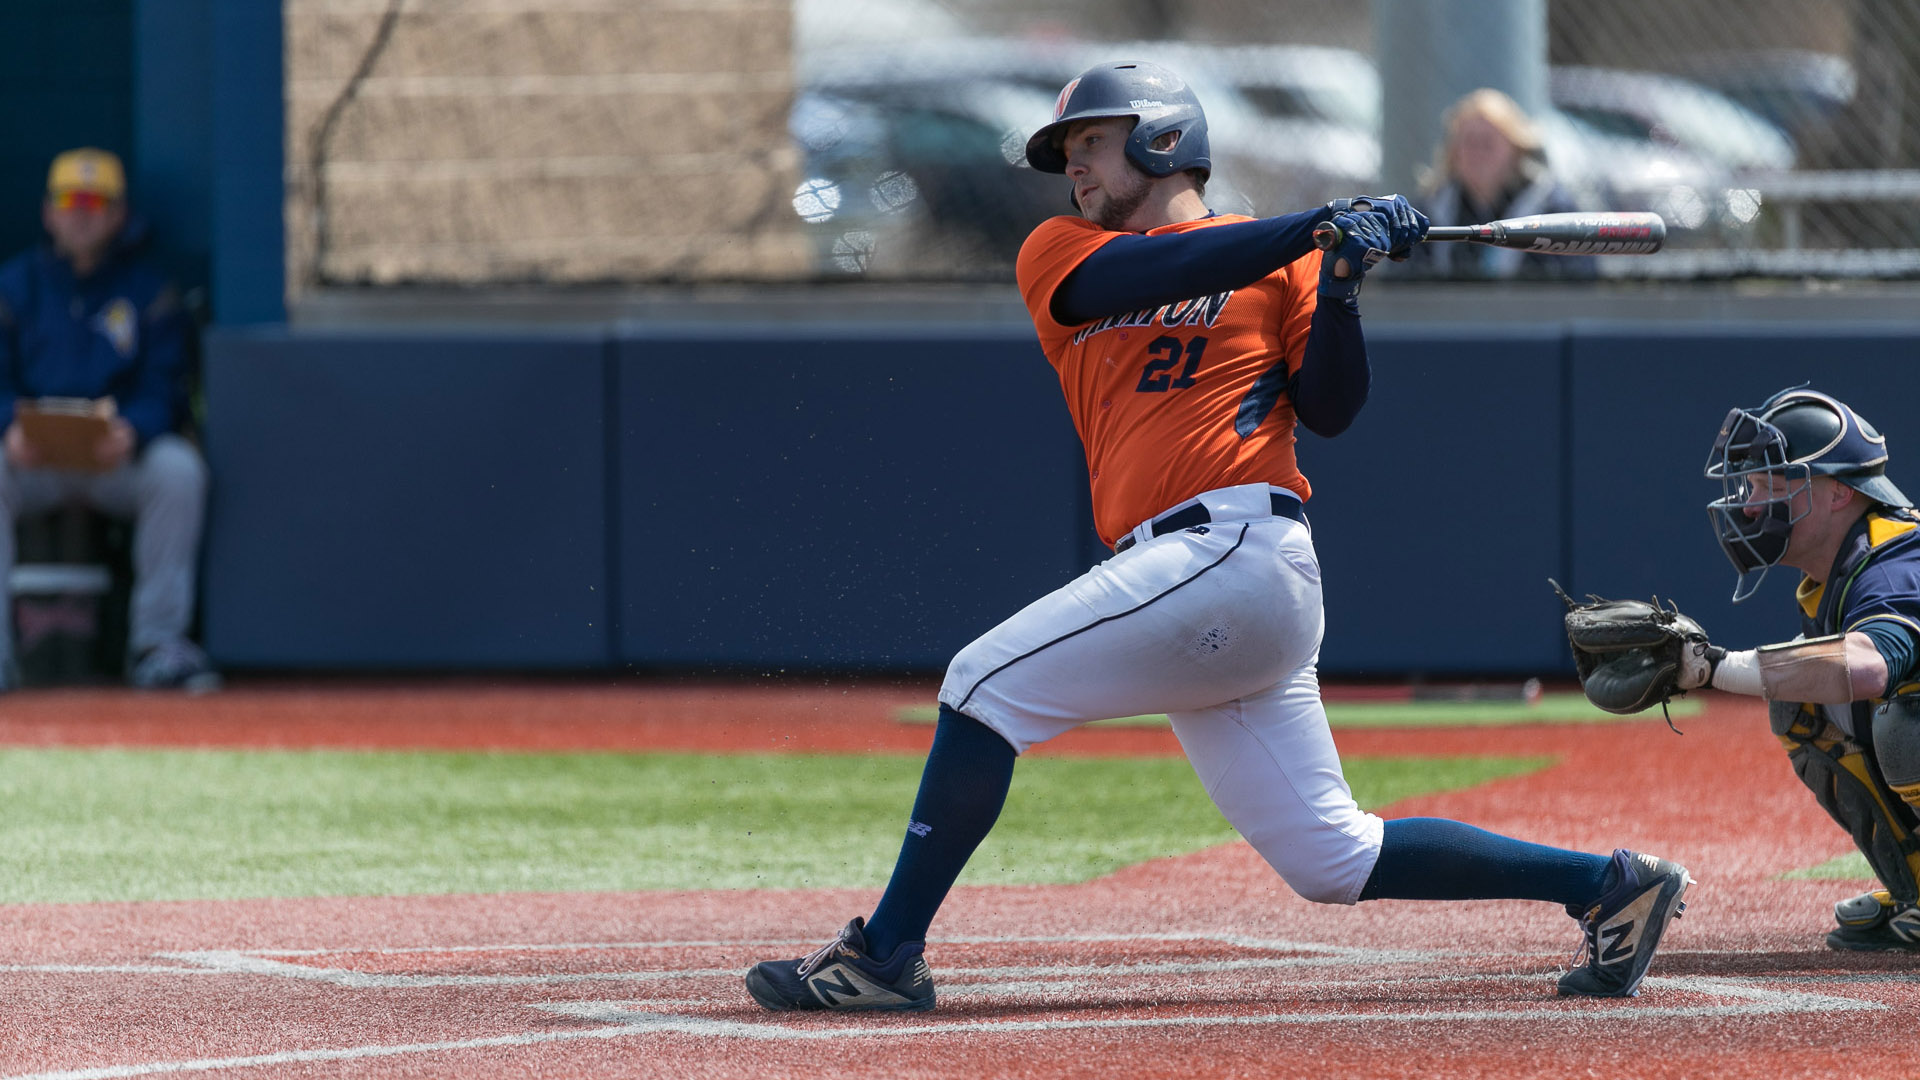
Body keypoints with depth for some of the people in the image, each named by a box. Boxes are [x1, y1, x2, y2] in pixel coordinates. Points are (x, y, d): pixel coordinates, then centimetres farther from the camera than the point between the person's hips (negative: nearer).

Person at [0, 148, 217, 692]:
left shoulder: (149, 291, 7)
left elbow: (163, 391, -2)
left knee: (179, 467, -32)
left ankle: (158, 642, -25)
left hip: (120, 459, 0)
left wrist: (131, 432, -26)